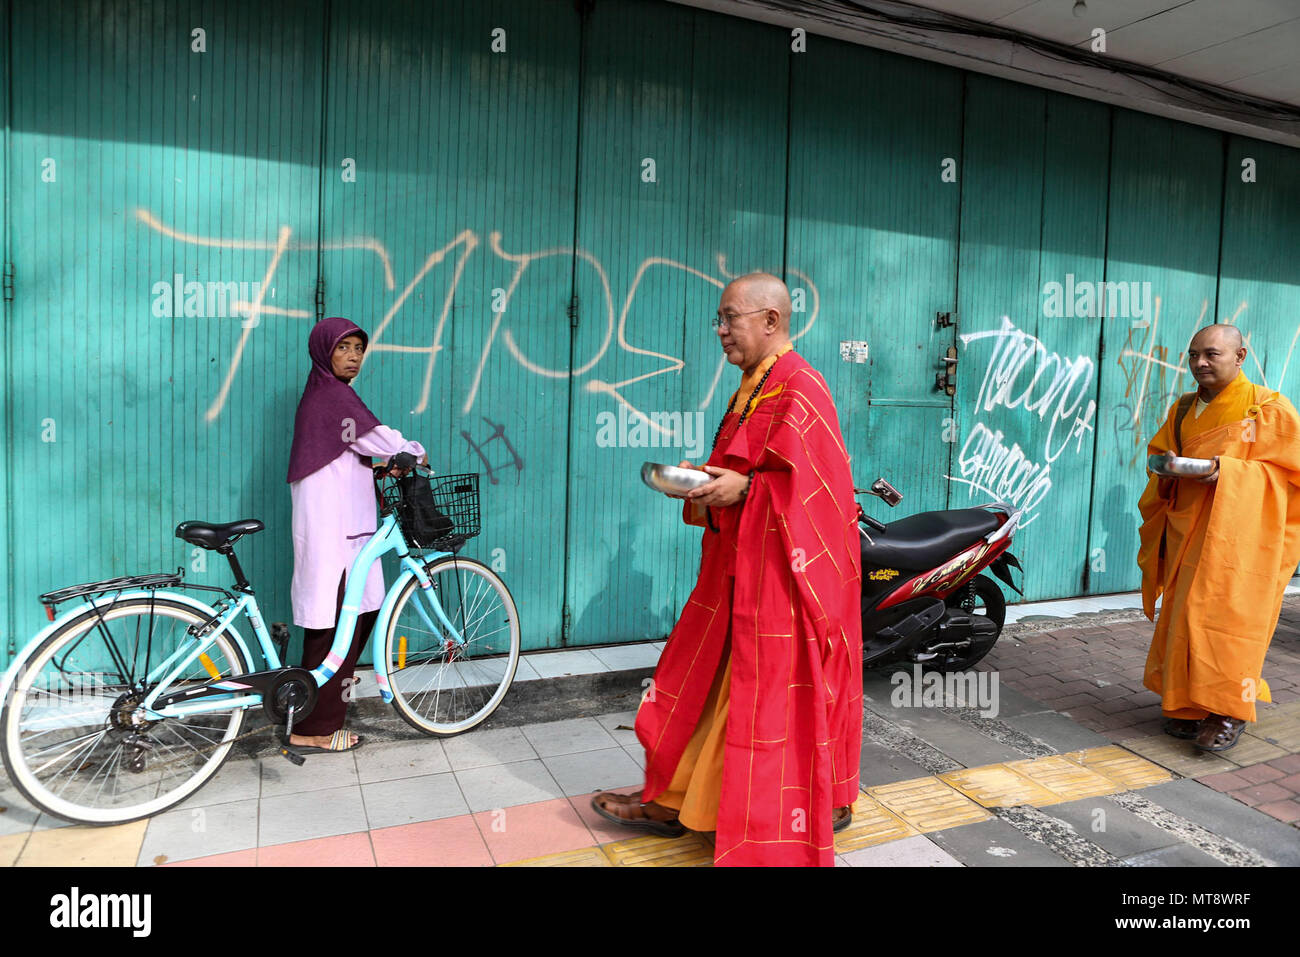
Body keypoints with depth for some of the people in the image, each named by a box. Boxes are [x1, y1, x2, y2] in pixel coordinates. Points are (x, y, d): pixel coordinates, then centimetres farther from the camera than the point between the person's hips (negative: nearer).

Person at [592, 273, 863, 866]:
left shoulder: (799, 389, -16)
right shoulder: (754, 385, 15)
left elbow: (812, 484, -22)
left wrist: (744, 490, -27)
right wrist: (707, 482, 6)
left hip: (781, 571, -10)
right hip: (740, 566, 10)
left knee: (778, 694, 1)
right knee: (704, 680, 16)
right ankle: (674, 801, 31)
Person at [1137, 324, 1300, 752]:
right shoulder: (1183, 409, 15)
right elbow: (1159, 451, 20)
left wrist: (1229, 472, -20)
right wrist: (1167, 472, -3)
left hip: (1237, 531, -5)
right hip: (1187, 529, 6)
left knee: (1225, 613, -10)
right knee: (1185, 615, 6)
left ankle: (1228, 709, 1)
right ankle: (1190, 705, 18)